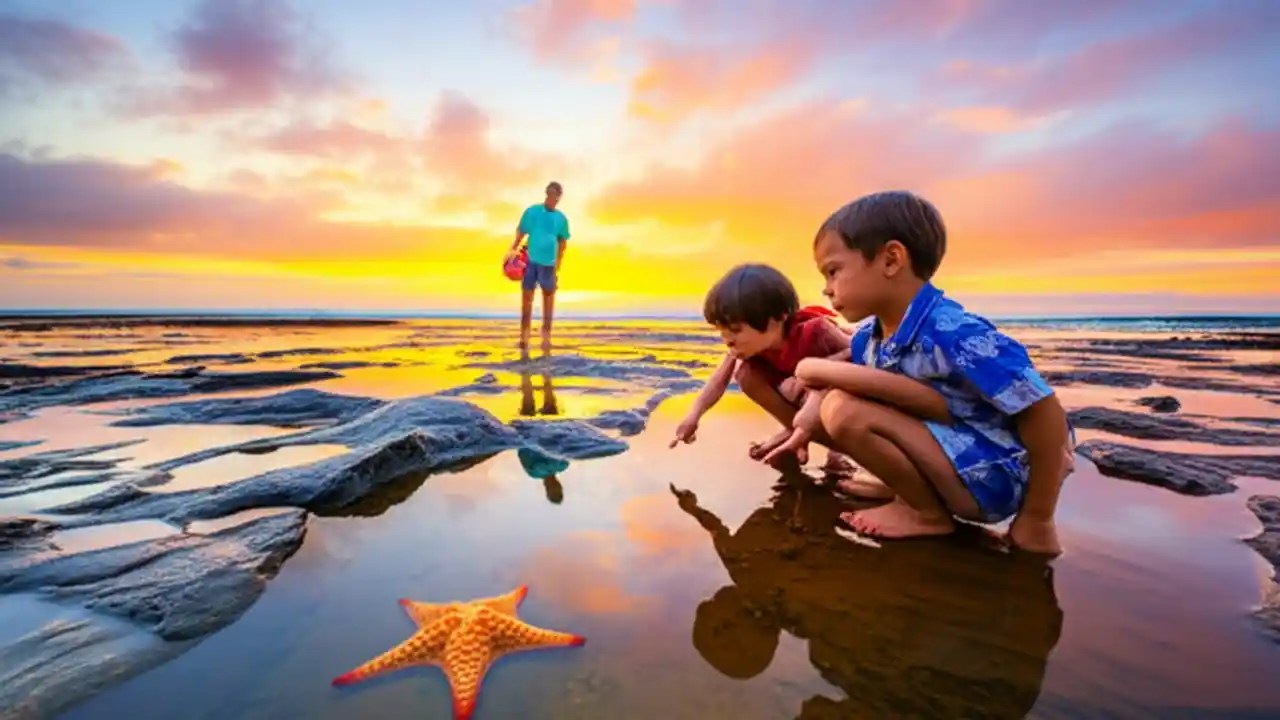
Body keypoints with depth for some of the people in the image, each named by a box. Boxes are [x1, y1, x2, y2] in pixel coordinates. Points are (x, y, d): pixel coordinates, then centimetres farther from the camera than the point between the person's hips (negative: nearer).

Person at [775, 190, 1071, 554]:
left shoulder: (953, 333, -27)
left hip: (993, 477, -8)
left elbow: (1045, 413, -24)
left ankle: (928, 512, -4)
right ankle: (919, 492, 6)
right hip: (956, 450, 8)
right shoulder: (869, 336, -2)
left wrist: (1036, 522, -16)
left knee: (845, 412, -25)